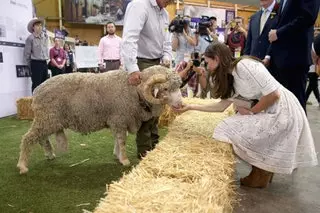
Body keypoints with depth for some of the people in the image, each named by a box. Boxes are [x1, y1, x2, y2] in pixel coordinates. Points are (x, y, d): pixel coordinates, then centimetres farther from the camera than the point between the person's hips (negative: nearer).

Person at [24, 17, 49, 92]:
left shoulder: (45, 36, 10)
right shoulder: (30, 38, -6)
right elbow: (26, 54, -4)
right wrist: (30, 65, 2)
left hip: (44, 63, 6)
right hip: (36, 63, -6)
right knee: (36, 85, -5)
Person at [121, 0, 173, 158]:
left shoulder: (164, 14, 11)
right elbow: (130, 38, -31)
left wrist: (167, 57, -6)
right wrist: (132, 68, -41)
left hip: (157, 63, 9)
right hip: (141, 64, -9)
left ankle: (154, 143, 33)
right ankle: (144, 150, 11)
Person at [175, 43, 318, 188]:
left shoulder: (244, 66, -20)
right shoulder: (230, 77, 10)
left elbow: (274, 94, -22)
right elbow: (221, 106, 13)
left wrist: (251, 112, -8)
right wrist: (190, 107, 13)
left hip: (283, 111, -9)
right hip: (268, 111, 9)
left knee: (233, 131, -10)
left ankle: (260, 177, 12)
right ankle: (264, 173, 25)